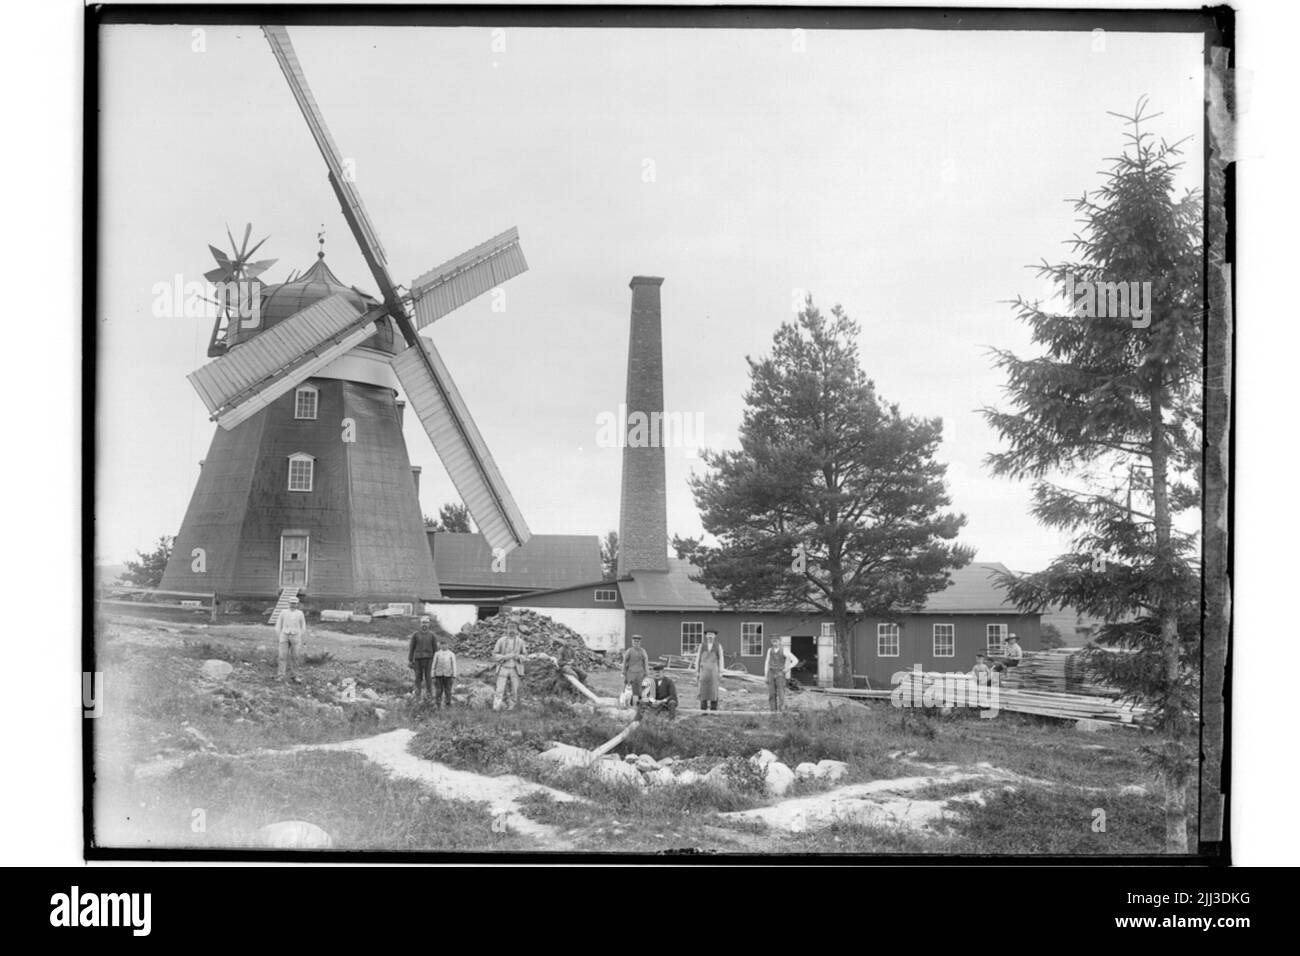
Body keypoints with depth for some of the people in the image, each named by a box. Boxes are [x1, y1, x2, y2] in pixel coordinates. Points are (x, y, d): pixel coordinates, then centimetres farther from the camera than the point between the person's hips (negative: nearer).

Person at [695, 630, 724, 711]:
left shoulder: (718, 646, 2)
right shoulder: (702, 646, 5)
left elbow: (720, 660, 1)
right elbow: (698, 659, 7)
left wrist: (720, 673, -6)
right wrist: (697, 672, 2)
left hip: (714, 670, -1)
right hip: (704, 670, 1)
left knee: (714, 690, -3)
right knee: (703, 690, -3)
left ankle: (713, 710, 4)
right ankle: (703, 710, 3)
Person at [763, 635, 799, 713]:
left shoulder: (784, 651, -7)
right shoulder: (770, 650, 6)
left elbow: (795, 660, -8)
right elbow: (767, 663, 10)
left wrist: (787, 669, -10)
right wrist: (765, 676, 6)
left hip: (780, 674, -4)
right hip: (771, 674, 4)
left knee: (781, 694, -9)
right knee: (771, 694, -1)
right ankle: (773, 711, 4)